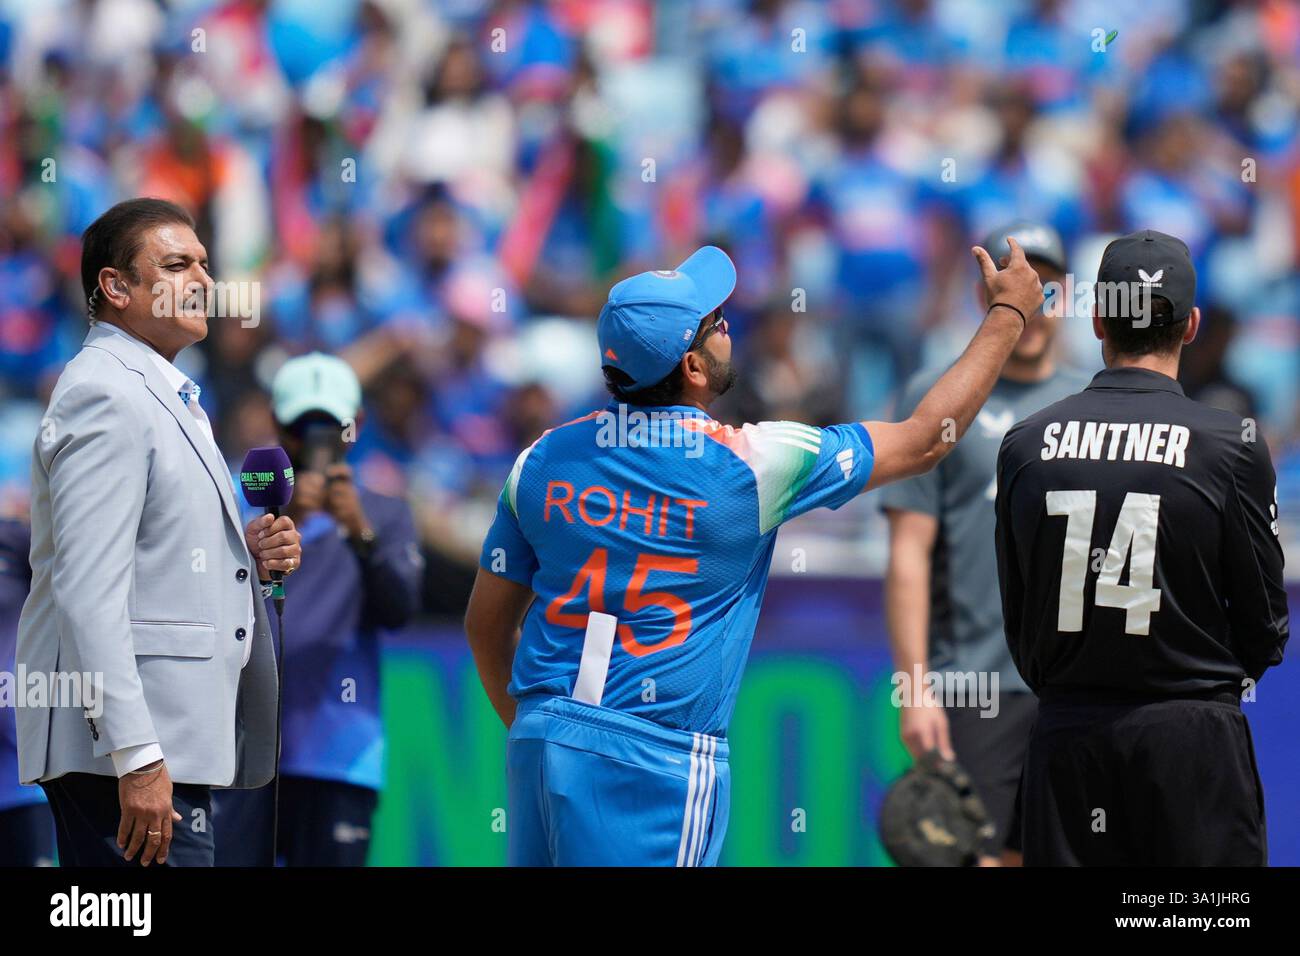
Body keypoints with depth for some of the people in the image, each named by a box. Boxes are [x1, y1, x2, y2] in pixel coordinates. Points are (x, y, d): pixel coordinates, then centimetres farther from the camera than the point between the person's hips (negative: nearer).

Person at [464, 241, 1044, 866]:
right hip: (654, 762, -5)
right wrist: (1008, 315, 15)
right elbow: (925, 441, 3)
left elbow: (486, 623, 13)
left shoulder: (543, 459, 5)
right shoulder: (750, 462, -8)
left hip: (538, 741, 5)